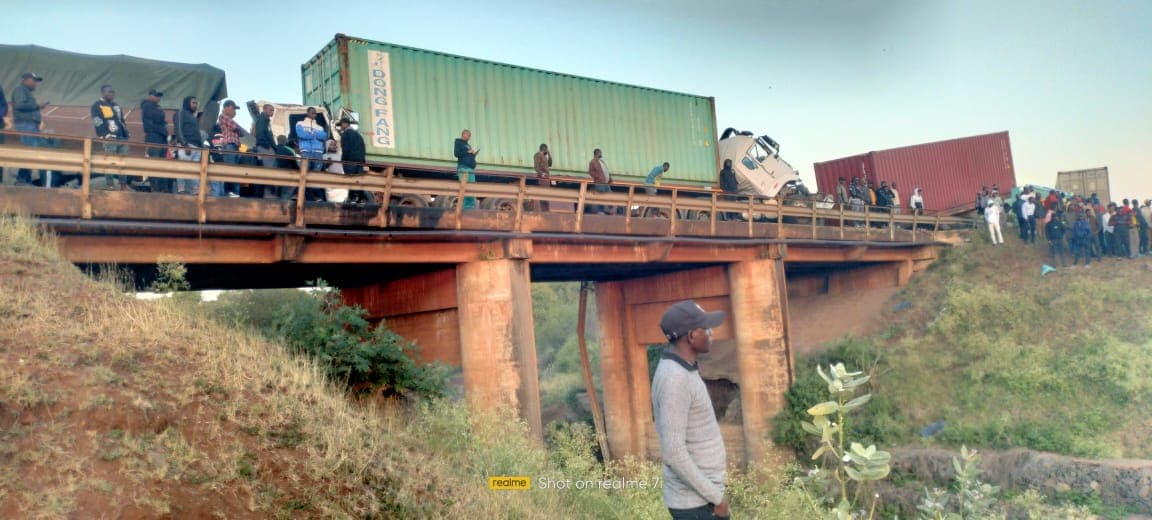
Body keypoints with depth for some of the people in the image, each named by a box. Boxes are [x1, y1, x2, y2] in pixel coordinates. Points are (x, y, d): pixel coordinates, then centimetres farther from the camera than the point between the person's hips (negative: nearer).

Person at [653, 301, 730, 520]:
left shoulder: (684, 369, 6)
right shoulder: (674, 378, -24)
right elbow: (674, 452, -26)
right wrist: (715, 496, -19)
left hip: (704, 491, 9)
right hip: (695, 500, -9)